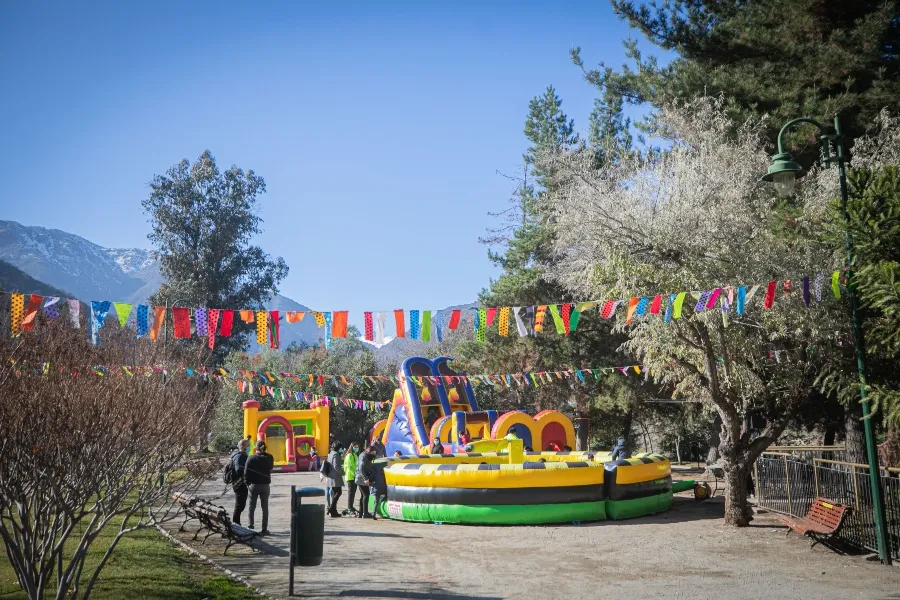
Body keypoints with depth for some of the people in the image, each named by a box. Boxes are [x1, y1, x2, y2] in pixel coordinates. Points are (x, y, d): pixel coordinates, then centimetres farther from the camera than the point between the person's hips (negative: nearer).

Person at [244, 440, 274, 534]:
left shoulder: (251, 458, -11)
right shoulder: (269, 458, -5)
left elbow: (246, 472, -10)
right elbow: (270, 468, 6)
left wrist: (247, 483, 1)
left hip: (253, 485, -1)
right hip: (265, 485, 1)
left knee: (252, 507, 17)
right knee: (265, 507, 7)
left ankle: (251, 526, 21)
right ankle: (264, 529, 5)